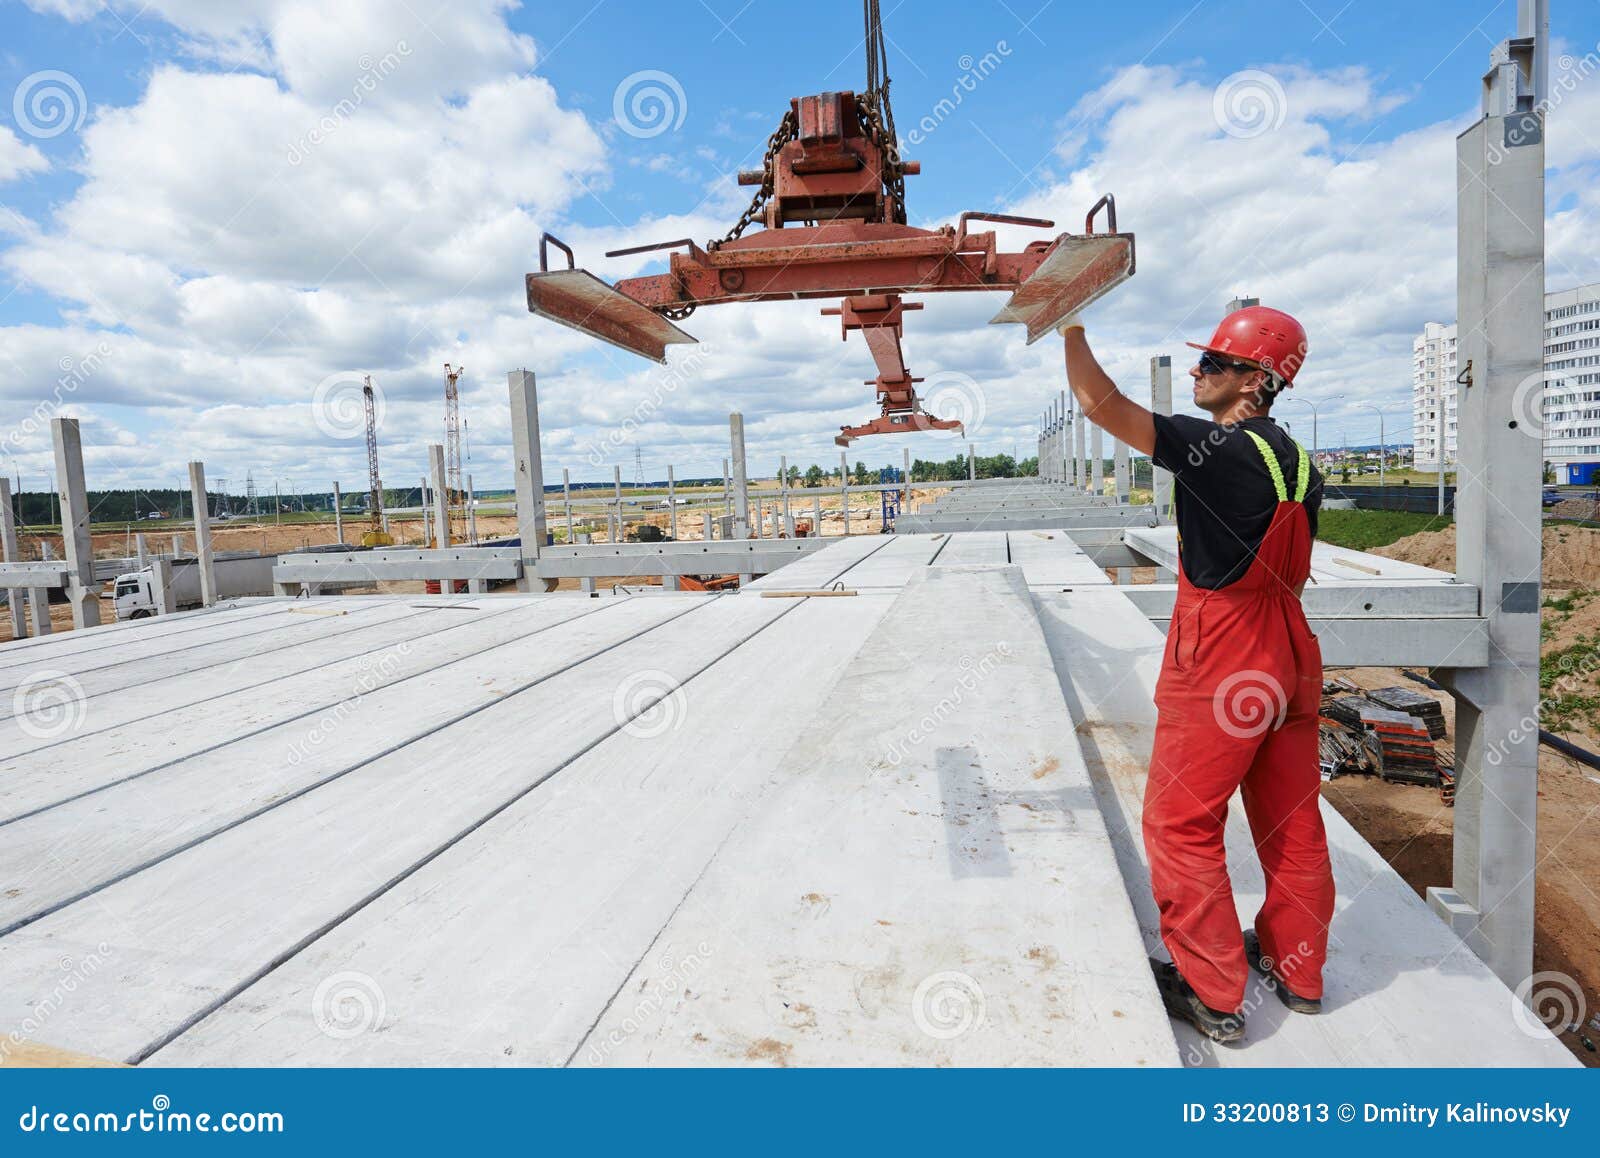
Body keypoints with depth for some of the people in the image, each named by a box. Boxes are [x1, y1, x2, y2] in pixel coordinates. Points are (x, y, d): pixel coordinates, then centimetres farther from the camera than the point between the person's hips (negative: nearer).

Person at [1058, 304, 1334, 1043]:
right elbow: (1291, 573, 14)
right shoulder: (1297, 462, 8)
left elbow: (1101, 404, -23)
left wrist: (1071, 328, -11)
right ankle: (1297, 971, 34)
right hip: (1289, 659, 9)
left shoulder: (1215, 448, -18)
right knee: (1291, 818, 17)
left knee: (1180, 822, 4)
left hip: (1219, 666, -9)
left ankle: (1213, 994, 14)